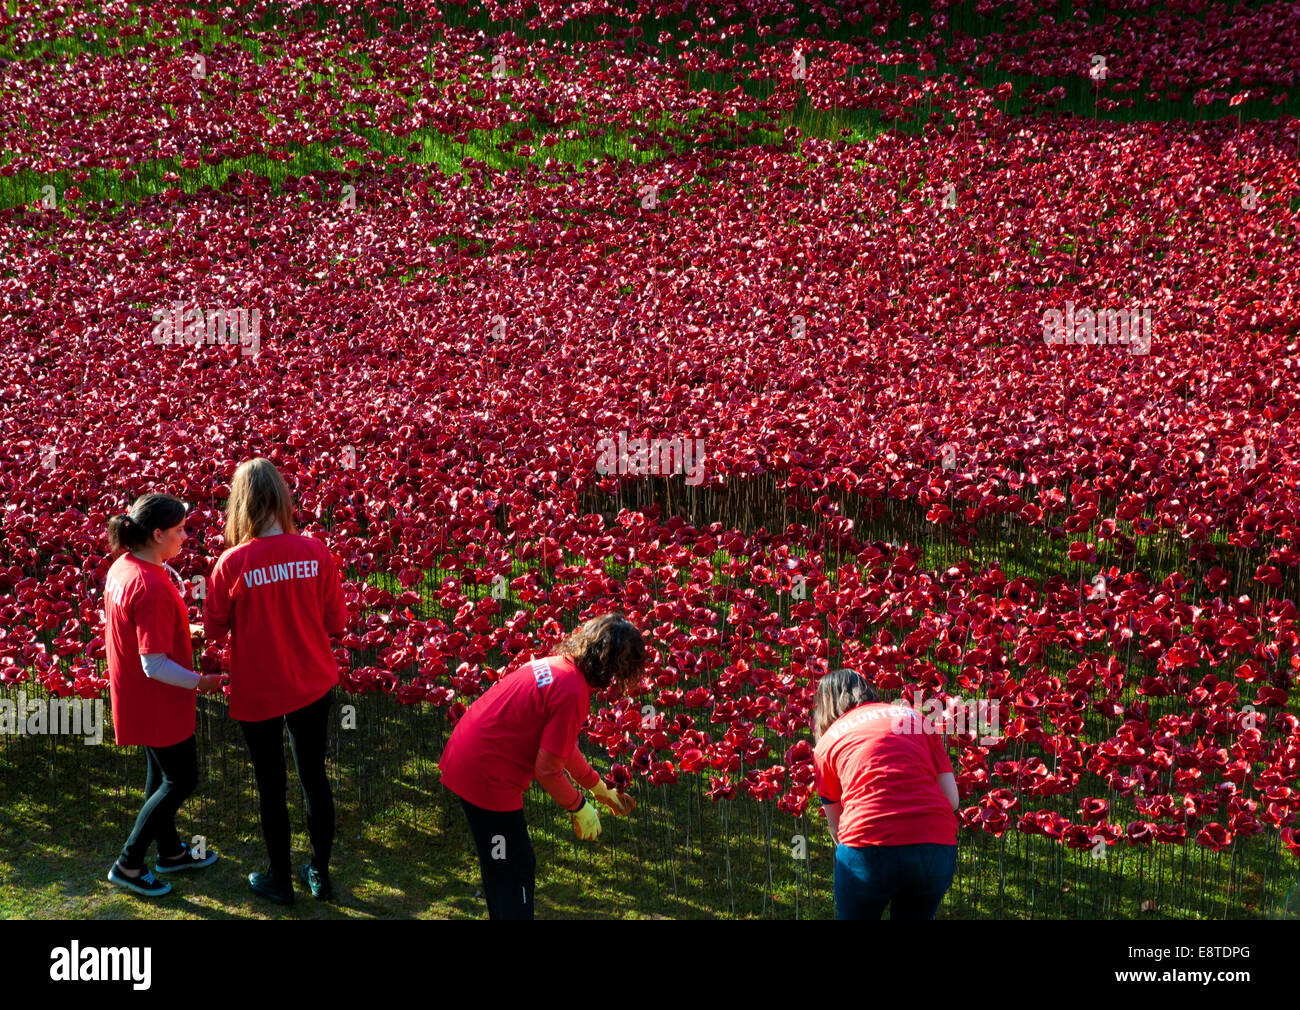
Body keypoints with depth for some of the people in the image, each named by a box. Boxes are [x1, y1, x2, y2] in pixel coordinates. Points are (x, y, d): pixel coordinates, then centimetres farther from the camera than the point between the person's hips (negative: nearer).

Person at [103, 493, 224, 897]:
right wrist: (200, 681, -15)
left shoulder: (121, 568, -2)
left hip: (136, 696, 9)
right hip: (158, 702, -9)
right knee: (181, 780, 7)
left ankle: (170, 851, 40)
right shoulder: (152, 588, -31)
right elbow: (155, 665, -29)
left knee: (162, 773, 24)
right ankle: (128, 865, 15)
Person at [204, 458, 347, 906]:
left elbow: (214, 629, -6)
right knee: (314, 776, 19)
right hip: (313, 685, 2)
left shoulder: (232, 563, -20)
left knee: (271, 785, 13)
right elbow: (336, 622, -3)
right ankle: (320, 874, 32)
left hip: (257, 692, -2)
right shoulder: (315, 552, -13)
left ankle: (280, 881, 28)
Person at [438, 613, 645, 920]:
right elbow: (547, 769, -19)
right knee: (515, 871, 4)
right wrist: (580, 808, -3)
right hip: (486, 778, -9)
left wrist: (600, 788, 28)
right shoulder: (573, 693, -22)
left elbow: (561, 743, 20)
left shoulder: (555, 665, 6)